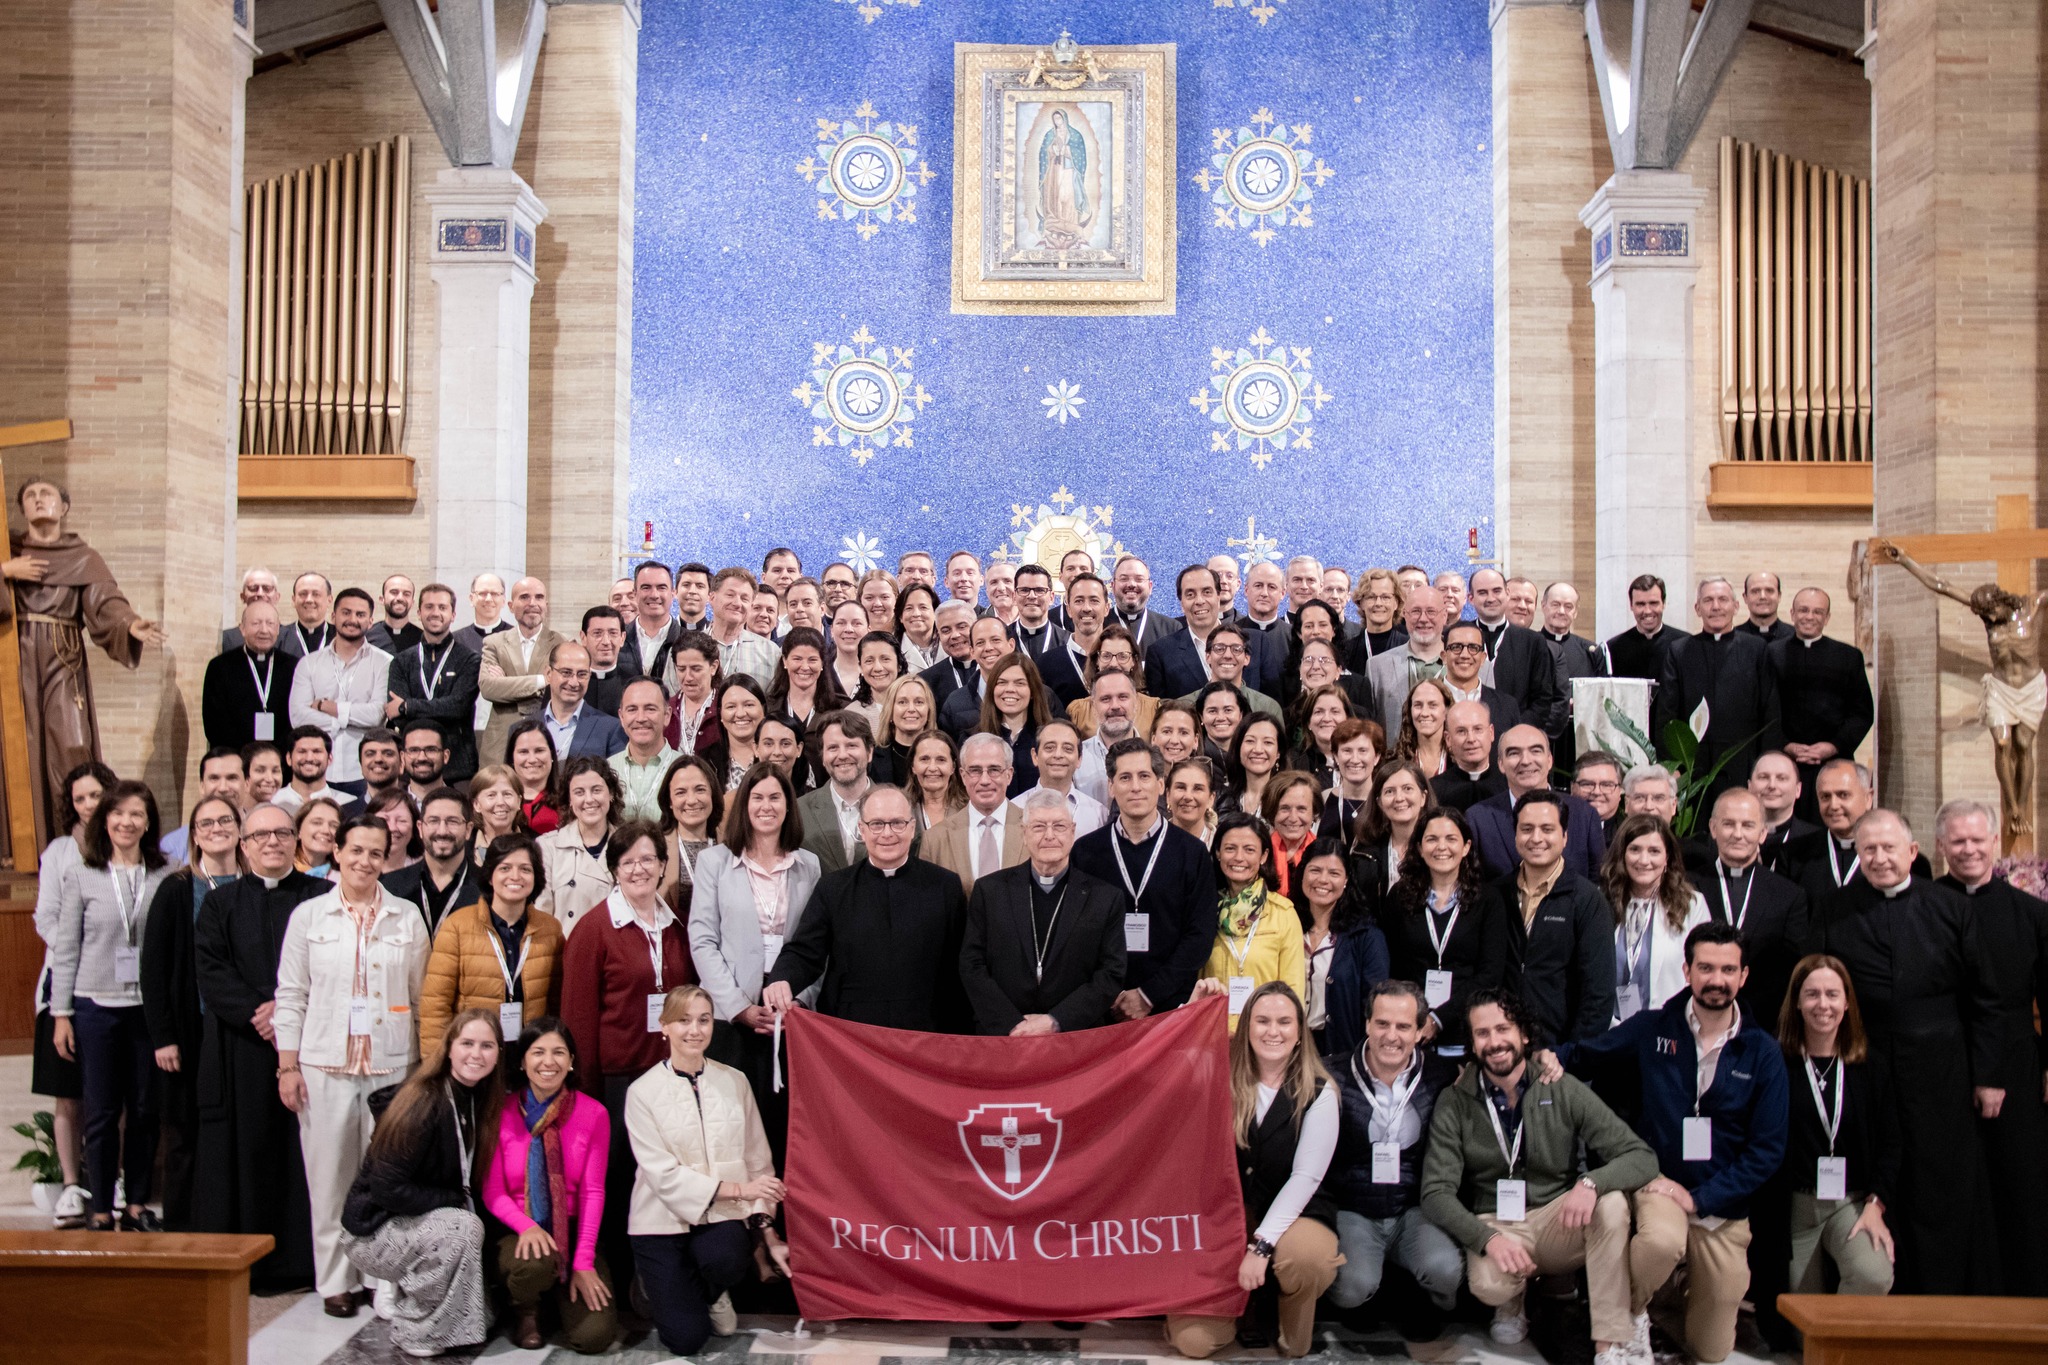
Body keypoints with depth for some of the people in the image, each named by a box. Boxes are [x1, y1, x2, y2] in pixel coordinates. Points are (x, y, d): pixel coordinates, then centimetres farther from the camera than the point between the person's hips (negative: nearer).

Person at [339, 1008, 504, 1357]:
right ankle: (416, 1333, -9)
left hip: (415, 1221, 7)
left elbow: (470, 1182, 7)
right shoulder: (423, 1102, -23)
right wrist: (455, 1201, -18)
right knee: (463, 1228, -27)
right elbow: (387, 1188, -24)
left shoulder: (480, 1100, -1)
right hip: (372, 1229, -7)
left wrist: (462, 1201, -12)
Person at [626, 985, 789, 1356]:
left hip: (723, 1218, 2)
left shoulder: (734, 1082, 1)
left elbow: (759, 1161, 3)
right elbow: (663, 1174, -12)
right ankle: (662, 1286, 22)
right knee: (685, 1338, -13)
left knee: (723, 1260, -33)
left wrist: (769, 1233, -4)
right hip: (663, 1222, -2)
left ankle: (710, 1295, 5)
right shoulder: (643, 1092, -6)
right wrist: (737, 1189, -18)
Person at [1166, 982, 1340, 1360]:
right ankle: (1250, 1302, 19)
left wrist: (1261, 1245, -20)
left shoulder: (1318, 1092, -6)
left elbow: (1305, 1177, -12)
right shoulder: (1222, 1077, 0)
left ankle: (1295, 1340, -3)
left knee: (1306, 1257, -38)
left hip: (1293, 1211, -1)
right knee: (1193, 1340, -15)